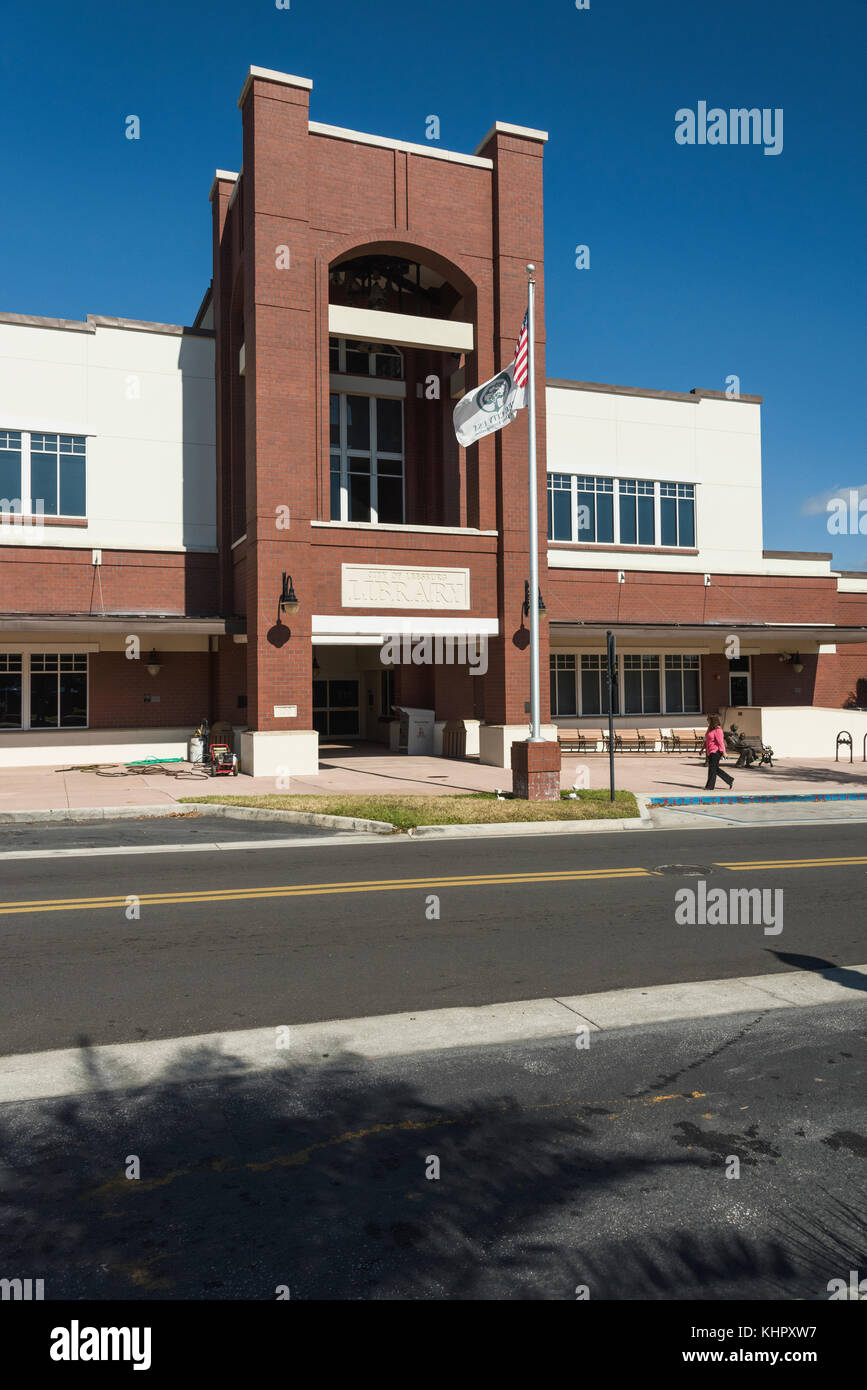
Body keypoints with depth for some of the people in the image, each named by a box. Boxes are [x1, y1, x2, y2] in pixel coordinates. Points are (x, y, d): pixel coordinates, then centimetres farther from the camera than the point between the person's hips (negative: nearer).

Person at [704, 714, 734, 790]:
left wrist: (723, 752, -18)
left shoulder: (717, 730, -15)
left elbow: (720, 741, -18)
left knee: (712, 768, -6)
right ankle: (730, 780, 24)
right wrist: (703, 748, 19)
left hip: (716, 751, -10)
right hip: (710, 751, 10)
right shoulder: (710, 729, 15)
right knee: (716, 769, 13)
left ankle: (710, 786, 1)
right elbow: (707, 741, 22)